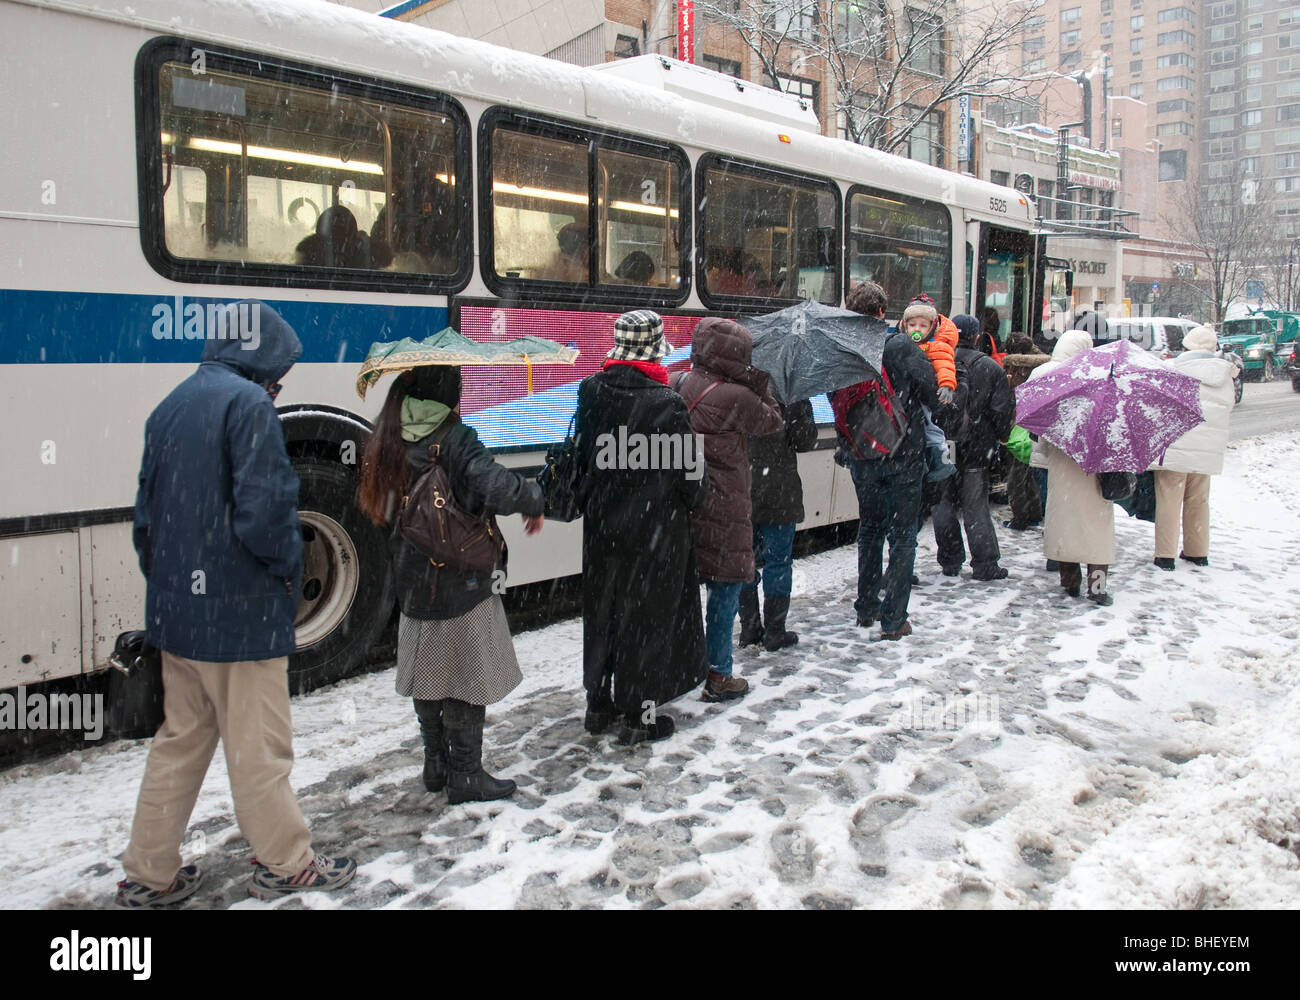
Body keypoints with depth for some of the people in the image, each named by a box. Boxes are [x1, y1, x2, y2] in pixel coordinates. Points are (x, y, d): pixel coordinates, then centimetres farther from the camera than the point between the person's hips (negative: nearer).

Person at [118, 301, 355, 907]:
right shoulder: (247, 402, -14)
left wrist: (165, 582, 20)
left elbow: (147, 512, 15)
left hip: (175, 609, 8)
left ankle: (148, 876, 26)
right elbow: (265, 506, -23)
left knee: (180, 742, 18)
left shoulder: (170, 406, 12)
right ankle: (286, 865, 20)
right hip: (239, 612, -8)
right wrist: (290, 564, -6)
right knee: (258, 748, 5)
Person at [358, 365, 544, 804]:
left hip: (412, 587, 7)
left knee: (428, 677, 19)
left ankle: (436, 766, 32)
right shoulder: (454, 440, -19)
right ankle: (465, 776, 16)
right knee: (468, 683, 7)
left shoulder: (390, 438, 2)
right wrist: (534, 502, -15)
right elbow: (498, 489, -33)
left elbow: (379, 508, 12)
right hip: (462, 586, -7)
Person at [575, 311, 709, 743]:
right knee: (649, 615, 7)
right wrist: (692, 499, 9)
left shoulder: (591, 393, -3)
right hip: (655, 530, -5)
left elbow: (581, 456, 6)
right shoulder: (665, 404, -20)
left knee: (601, 610, 17)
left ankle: (599, 703, 30)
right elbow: (692, 472, -12)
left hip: (601, 526, 5)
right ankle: (640, 713, 16)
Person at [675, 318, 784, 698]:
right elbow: (773, 421, -3)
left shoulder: (676, 385, 1)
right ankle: (718, 675, 11)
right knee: (726, 586, 4)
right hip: (722, 509, -7)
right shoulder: (736, 397, -17)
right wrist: (760, 385, 8)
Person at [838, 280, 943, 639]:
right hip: (903, 455, -4)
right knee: (902, 533, 6)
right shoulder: (902, 347, -15)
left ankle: (866, 608, 28)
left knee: (869, 528, 21)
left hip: (860, 458, 4)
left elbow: (836, 403, 1)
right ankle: (893, 619, 5)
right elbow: (932, 395, -11)